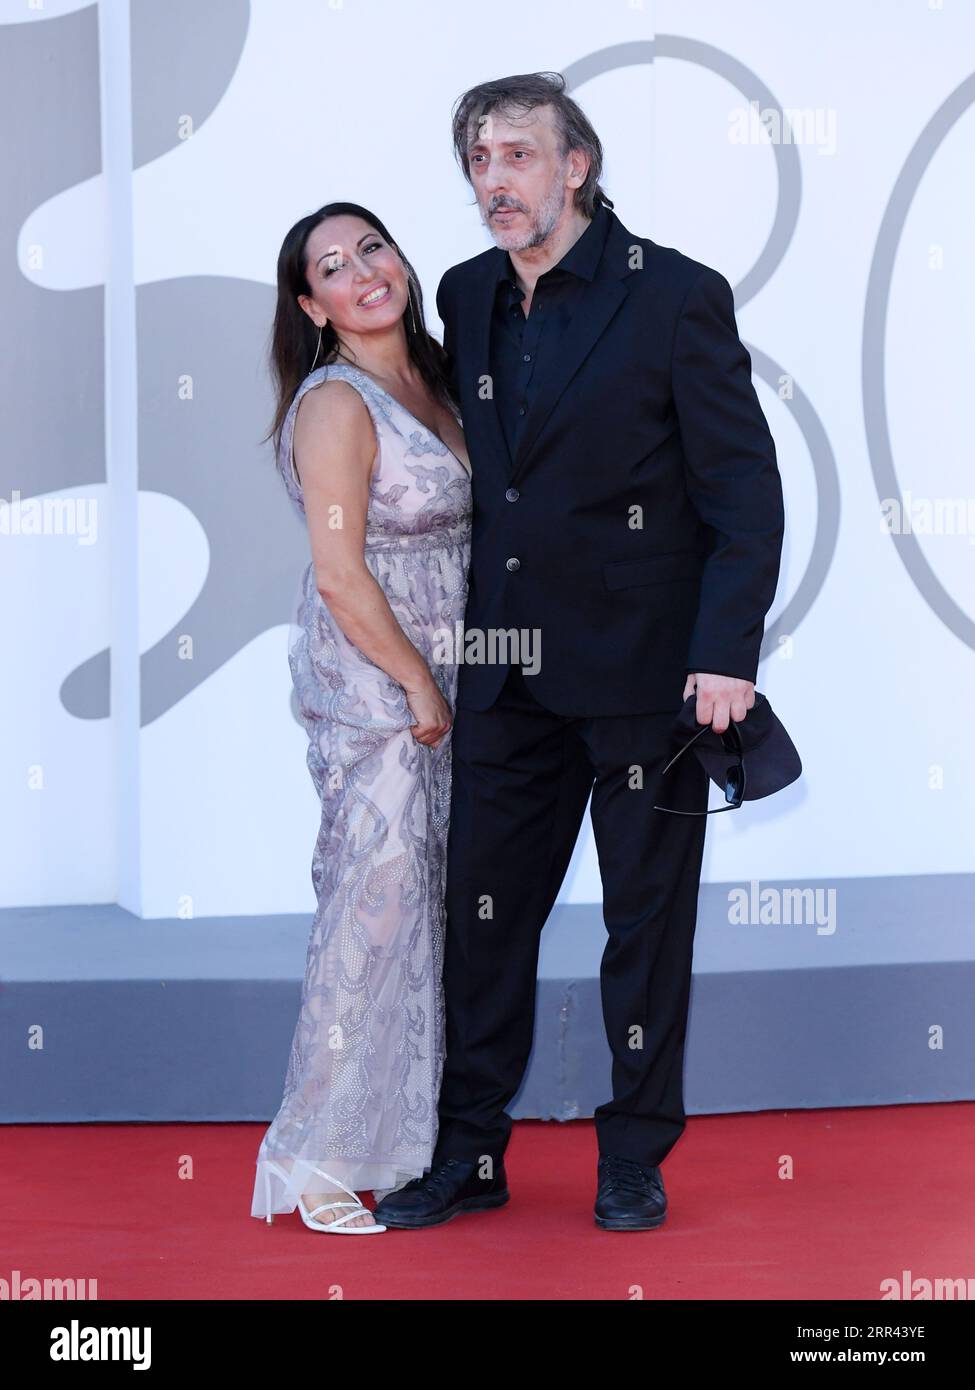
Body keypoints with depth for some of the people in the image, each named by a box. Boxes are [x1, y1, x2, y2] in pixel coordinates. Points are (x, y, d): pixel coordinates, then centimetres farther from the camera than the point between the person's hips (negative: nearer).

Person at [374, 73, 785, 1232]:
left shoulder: (675, 296, -9)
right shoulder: (467, 298, 7)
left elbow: (746, 486, -10)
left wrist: (726, 654, -18)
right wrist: (464, 633, 8)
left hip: (645, 671, -5)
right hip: (508, 668, 5)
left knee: (647, 920, 6)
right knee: (482, 910, 8)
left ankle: (633, 1162, 18)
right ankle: (468, 1157, 19)